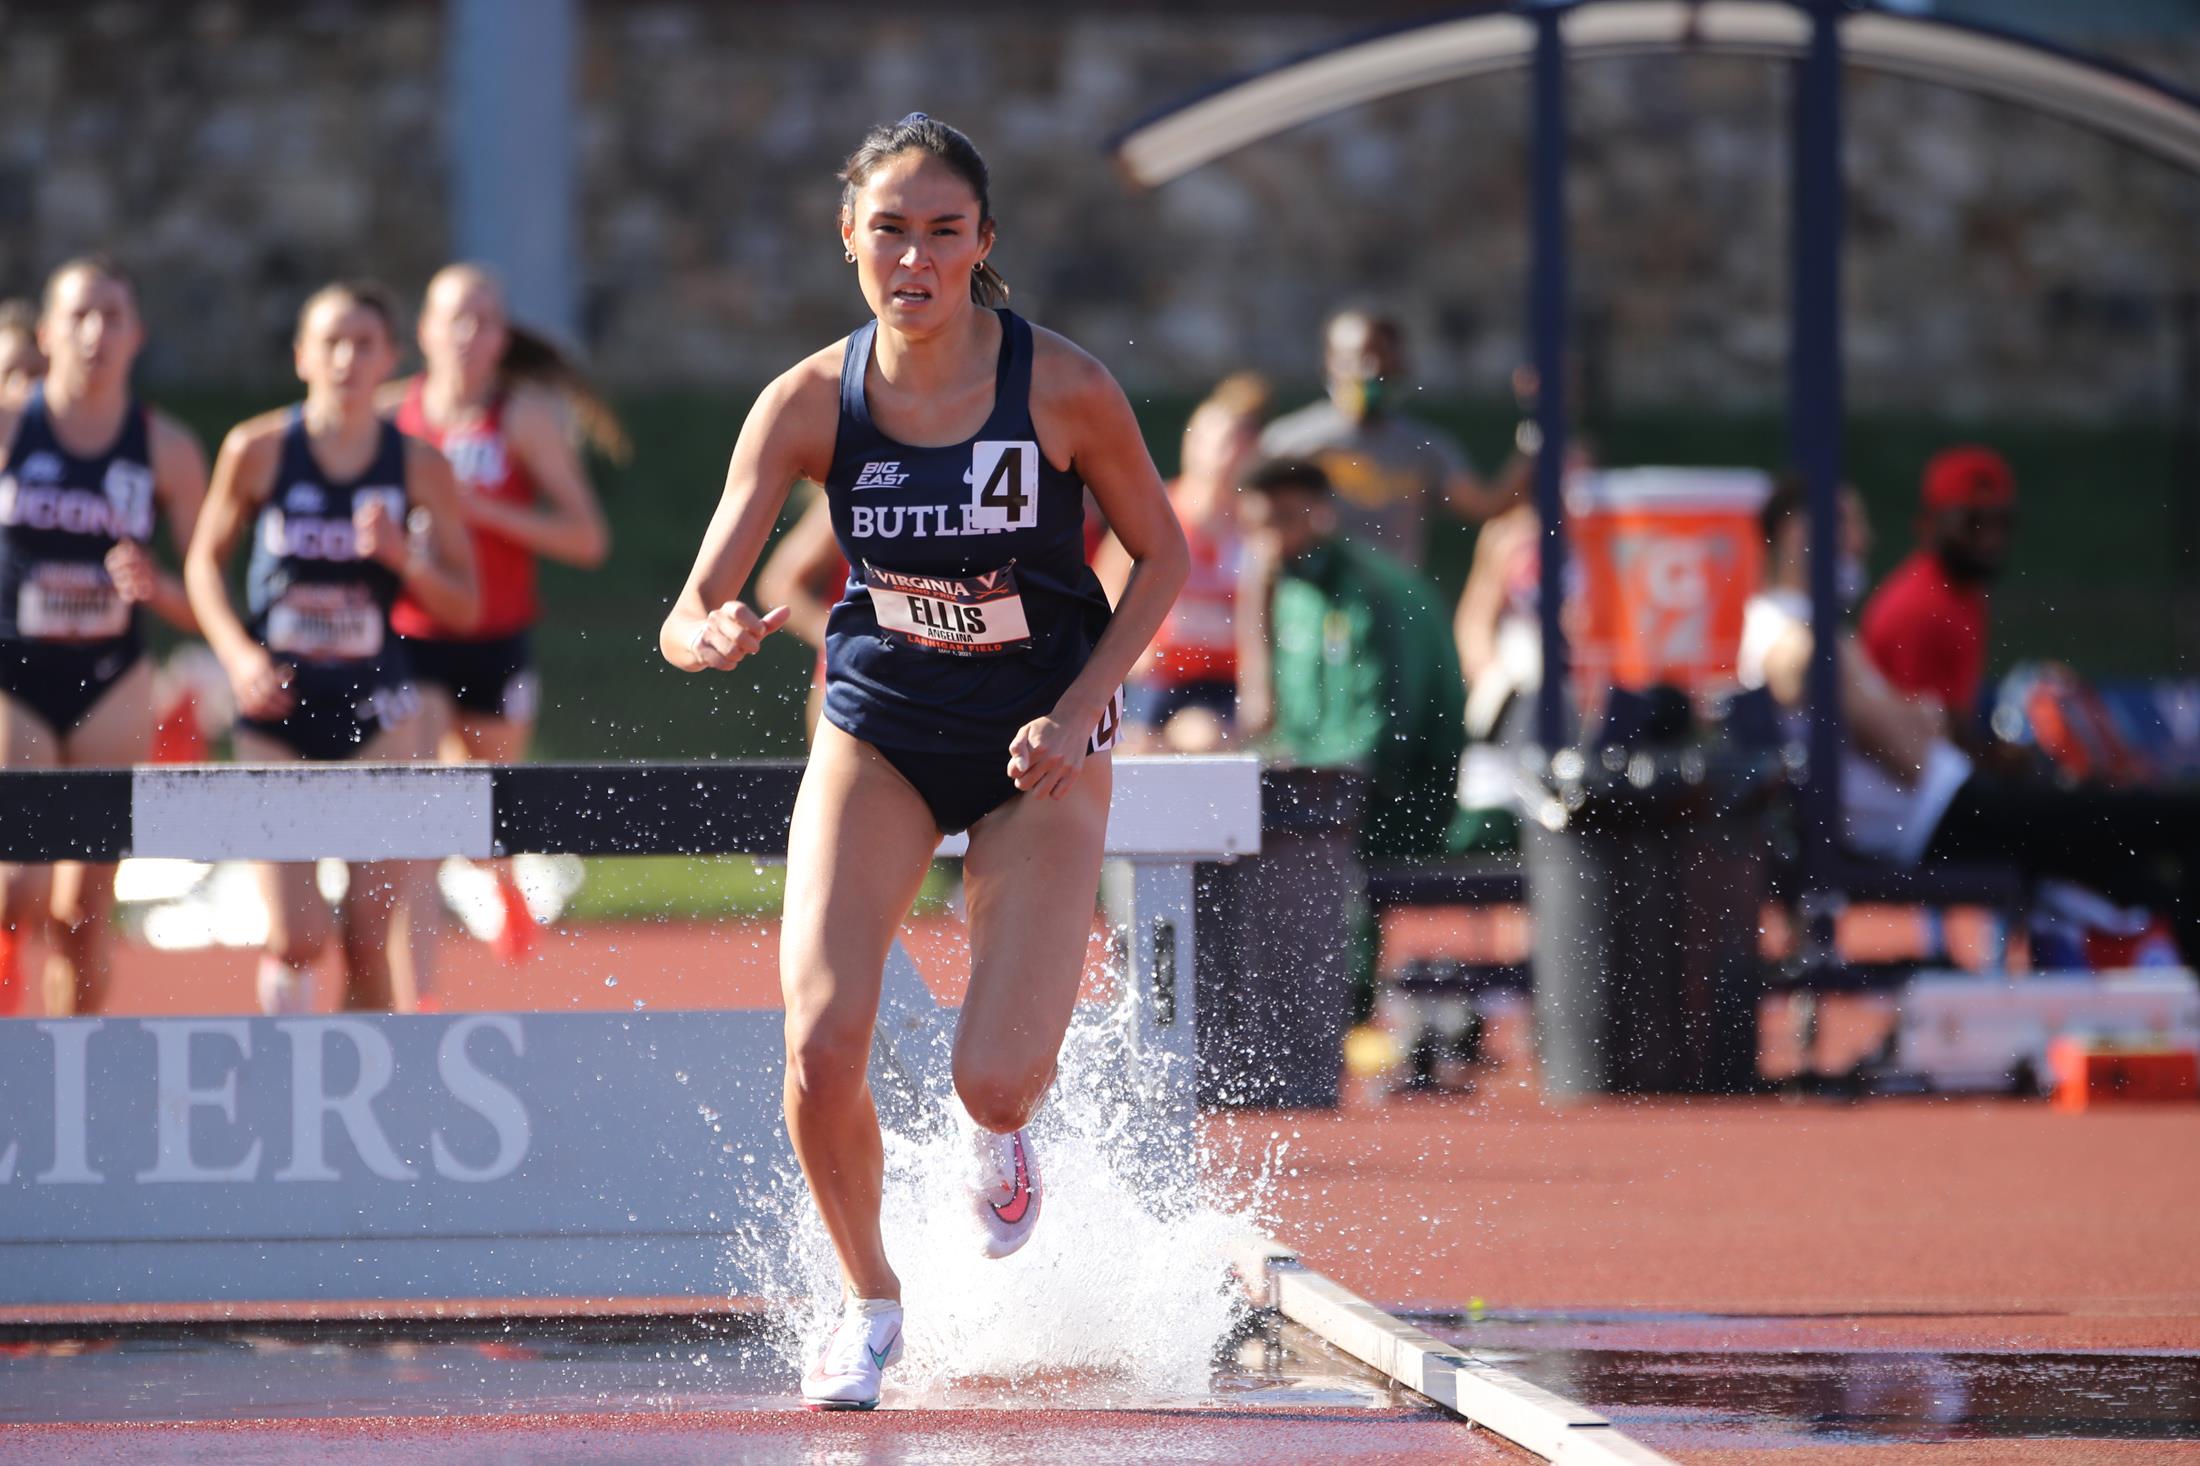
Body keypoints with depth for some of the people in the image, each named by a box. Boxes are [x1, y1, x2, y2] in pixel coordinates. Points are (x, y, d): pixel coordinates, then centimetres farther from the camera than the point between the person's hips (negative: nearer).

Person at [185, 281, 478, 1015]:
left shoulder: (419, 466, -1)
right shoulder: (258, 450, -4)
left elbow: (464, 608, 4)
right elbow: (205, 559, 8)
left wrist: (406, 558, -15)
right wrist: (239, 654, -7)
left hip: (378, 712, 1)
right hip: (279, 713, -1)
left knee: (371, 930, -3)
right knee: (296, 937, -8)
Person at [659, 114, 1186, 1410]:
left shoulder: (1062, 387, -18)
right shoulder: (810, 404, -14)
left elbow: (1162, 555, -2)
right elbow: (692, 613, -14)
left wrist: (1078, 711, -14)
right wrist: (710, 636, -39)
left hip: (1040, 744, -1)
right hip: (879, 729, 1)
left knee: (997, 1082, -14)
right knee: (822, 1040, -18)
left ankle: (1000, 1132, 28)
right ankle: (869, 1303, 10)